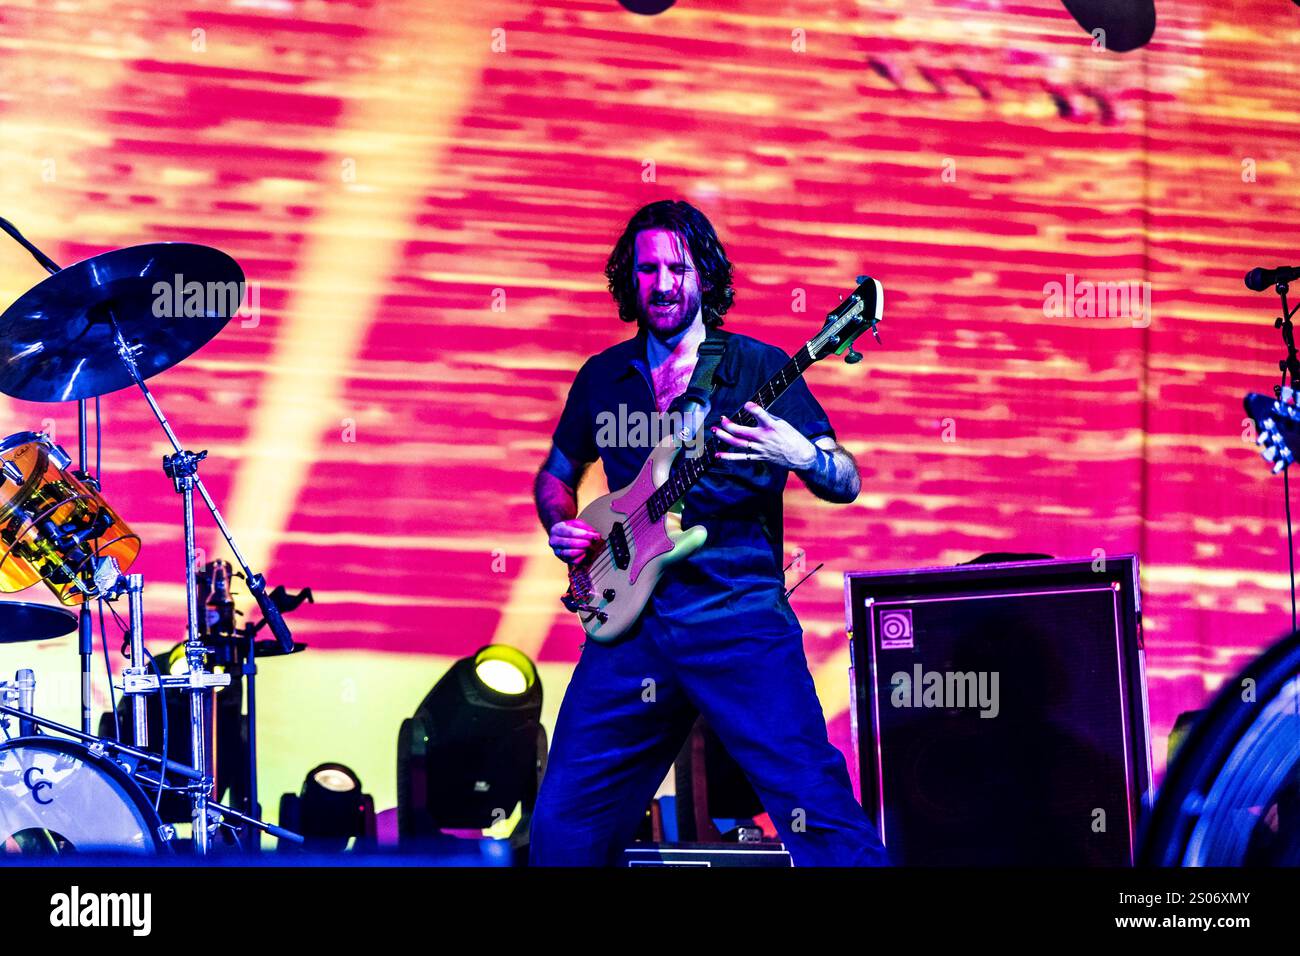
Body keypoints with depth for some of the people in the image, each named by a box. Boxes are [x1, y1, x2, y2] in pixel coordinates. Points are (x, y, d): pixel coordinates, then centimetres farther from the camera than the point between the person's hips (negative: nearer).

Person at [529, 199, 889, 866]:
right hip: (631, 619, 4)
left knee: (817, 804, -13)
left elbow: (846, 484, 1)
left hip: (740, 613, -3)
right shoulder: (602, 376, 13)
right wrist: (562, 526, 6)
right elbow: (555, 474, 27)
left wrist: (802, 457, -21)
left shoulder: (758, 369, 3)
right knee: (563, 822, 3)